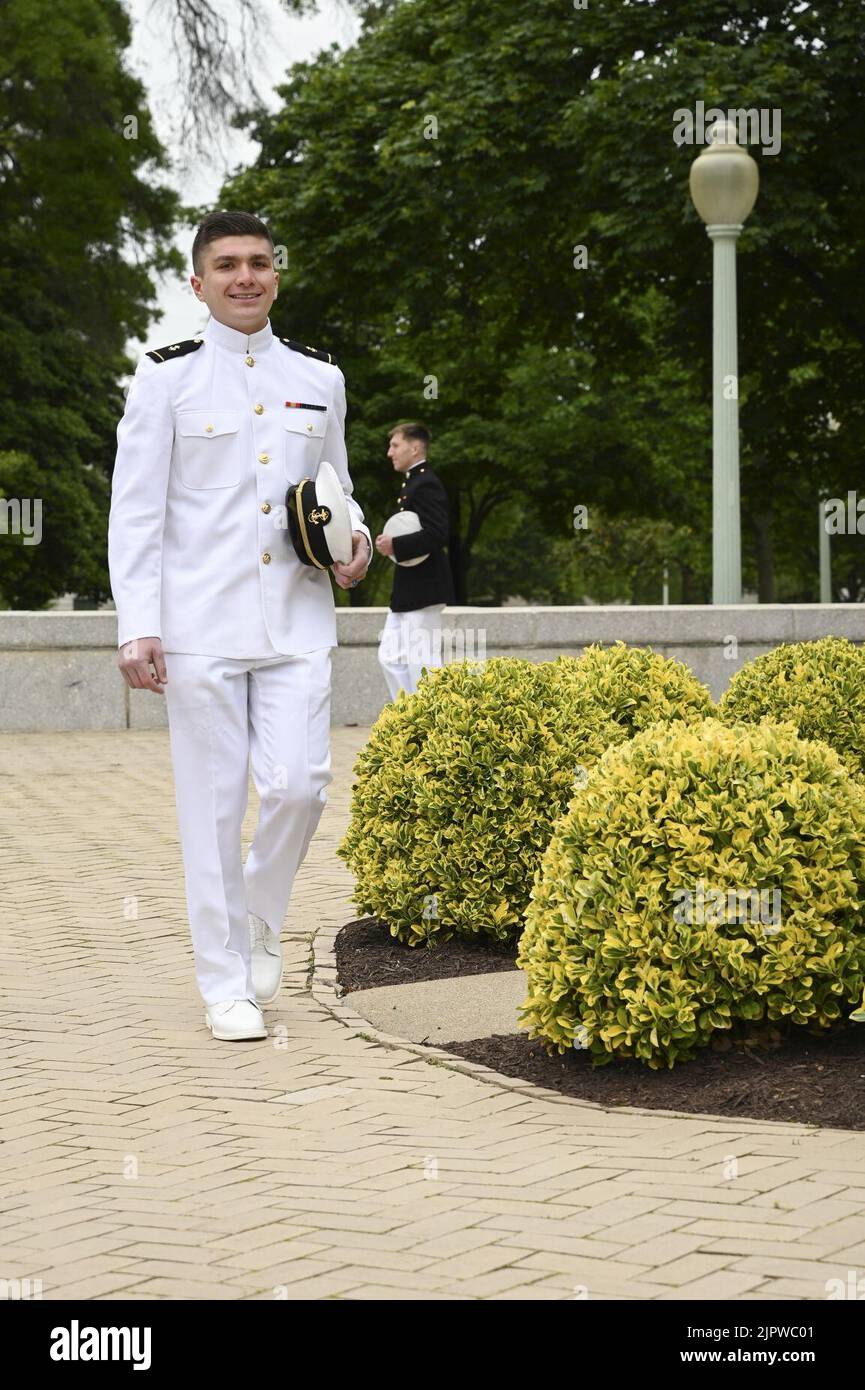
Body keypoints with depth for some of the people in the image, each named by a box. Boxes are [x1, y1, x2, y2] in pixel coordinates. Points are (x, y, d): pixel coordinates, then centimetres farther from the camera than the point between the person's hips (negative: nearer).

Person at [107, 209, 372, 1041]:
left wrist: (354, 537, 2)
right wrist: (136, 626, -10)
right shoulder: (167, 378, 1)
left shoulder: (319, 378, 12)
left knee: (298, 785, -7)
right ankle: (226, 984, 11)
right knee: (213, 802, 0)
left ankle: (260, 917, 23)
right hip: (201, 621, -3)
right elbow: (135, 509, -2)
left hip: (297, 620, 3)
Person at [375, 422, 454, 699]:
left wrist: (395, 545, -21)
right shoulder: (412, 482, 17)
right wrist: (389, 542, 10)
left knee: (422, 664, -7)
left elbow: (437, 535, -26)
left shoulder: (426, 484, -15)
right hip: (406, 592, 11)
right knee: (390, 657, 12)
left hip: (422, 590, -11)